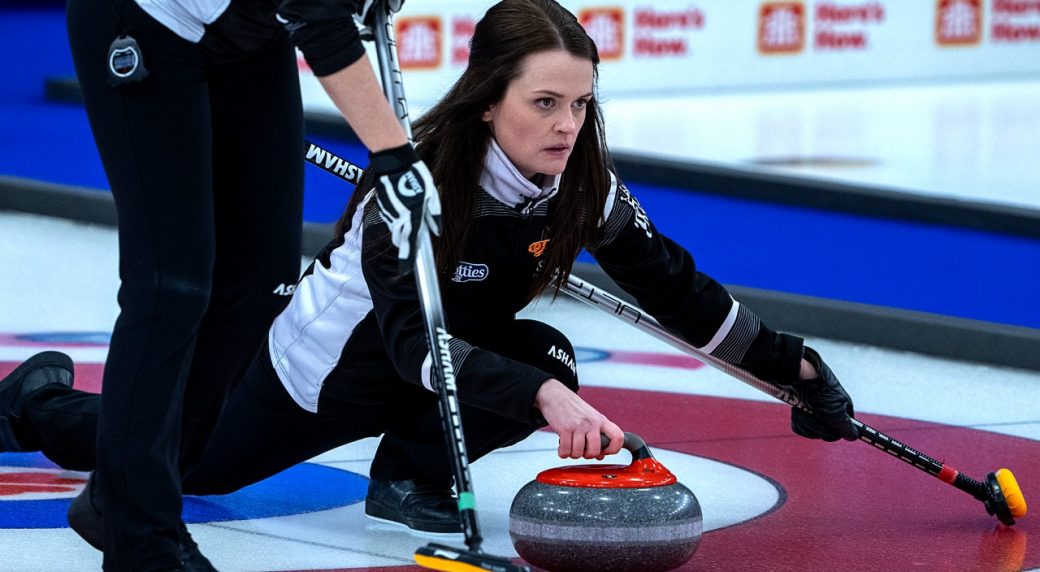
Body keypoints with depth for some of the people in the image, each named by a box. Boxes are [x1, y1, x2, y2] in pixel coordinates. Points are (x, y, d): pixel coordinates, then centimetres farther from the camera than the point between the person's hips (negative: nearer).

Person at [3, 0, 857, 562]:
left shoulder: (584, 184, -19)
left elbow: (675, 289, -9)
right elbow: (416, 341, -47)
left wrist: (789, 364, -16)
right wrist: (543, 399, -60)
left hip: (449, 352, 4)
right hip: (331, 364, -4)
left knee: (543, 358, -26)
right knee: (192, 463, 12)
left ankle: (413, 477, -4)